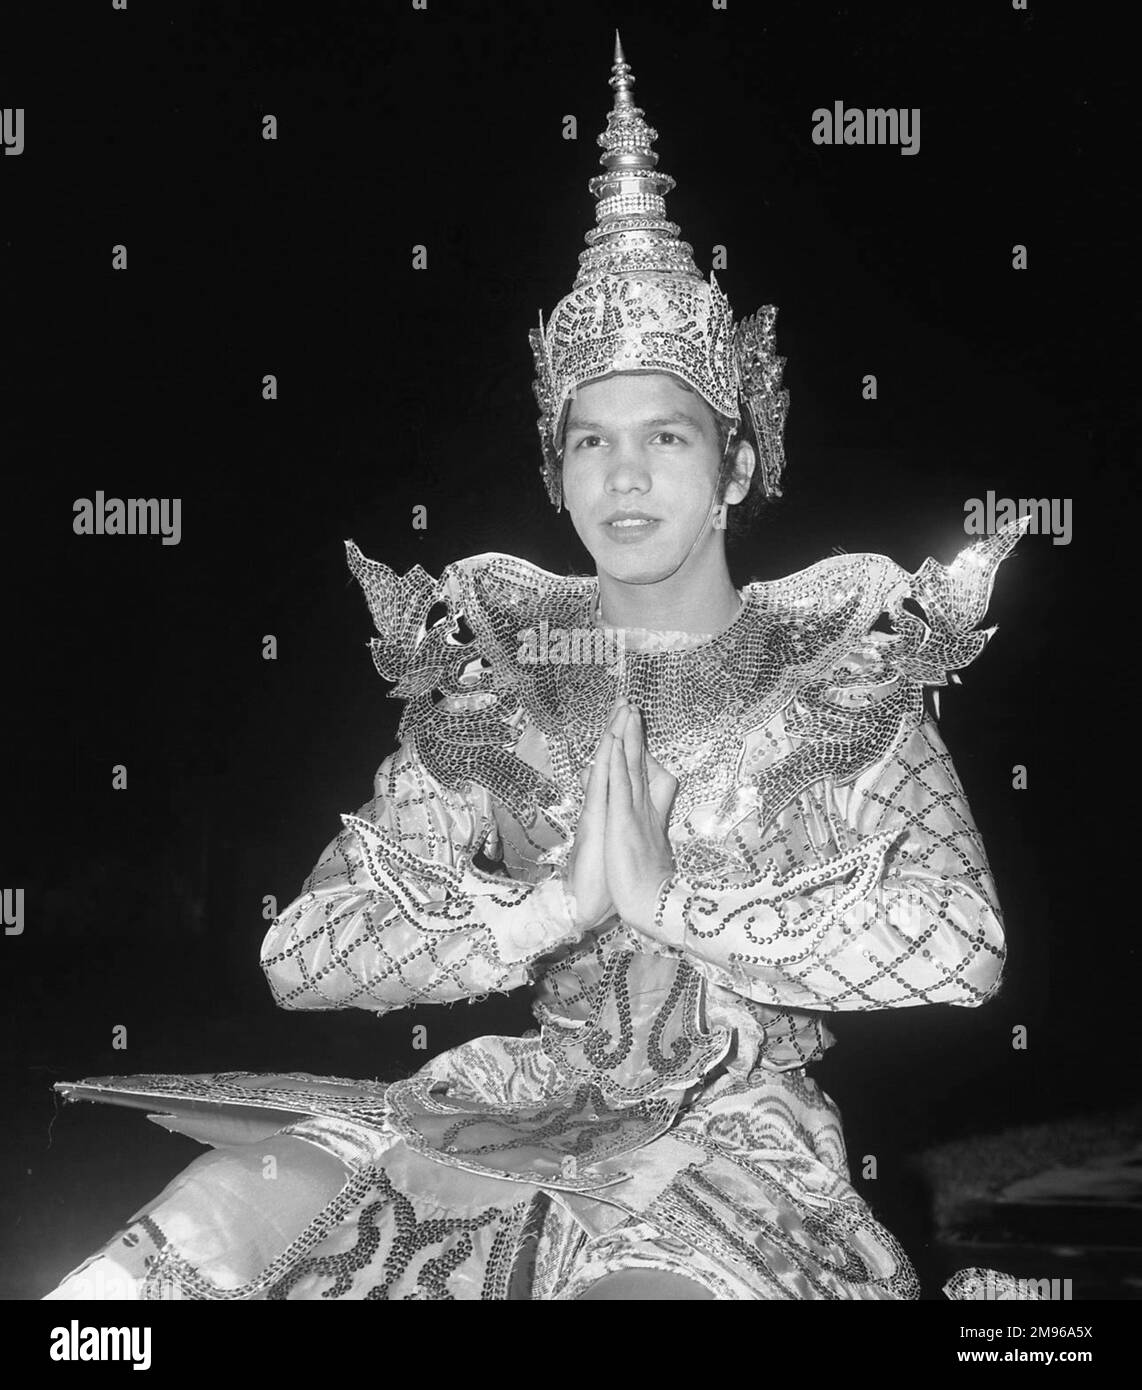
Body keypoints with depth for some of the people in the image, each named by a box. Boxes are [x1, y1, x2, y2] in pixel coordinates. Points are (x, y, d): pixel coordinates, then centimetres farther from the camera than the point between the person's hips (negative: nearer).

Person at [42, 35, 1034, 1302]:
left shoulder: (845, 671, 0)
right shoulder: (490, 675, 3)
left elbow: (962, 947, -14)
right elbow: (302, 955, -3)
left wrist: (668, 894, -15)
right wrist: (556, 905, -16)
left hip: (743, 1121, -1)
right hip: (532, 1098, 2)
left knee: (651, 1277, -35)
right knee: (228, 1212, -24)